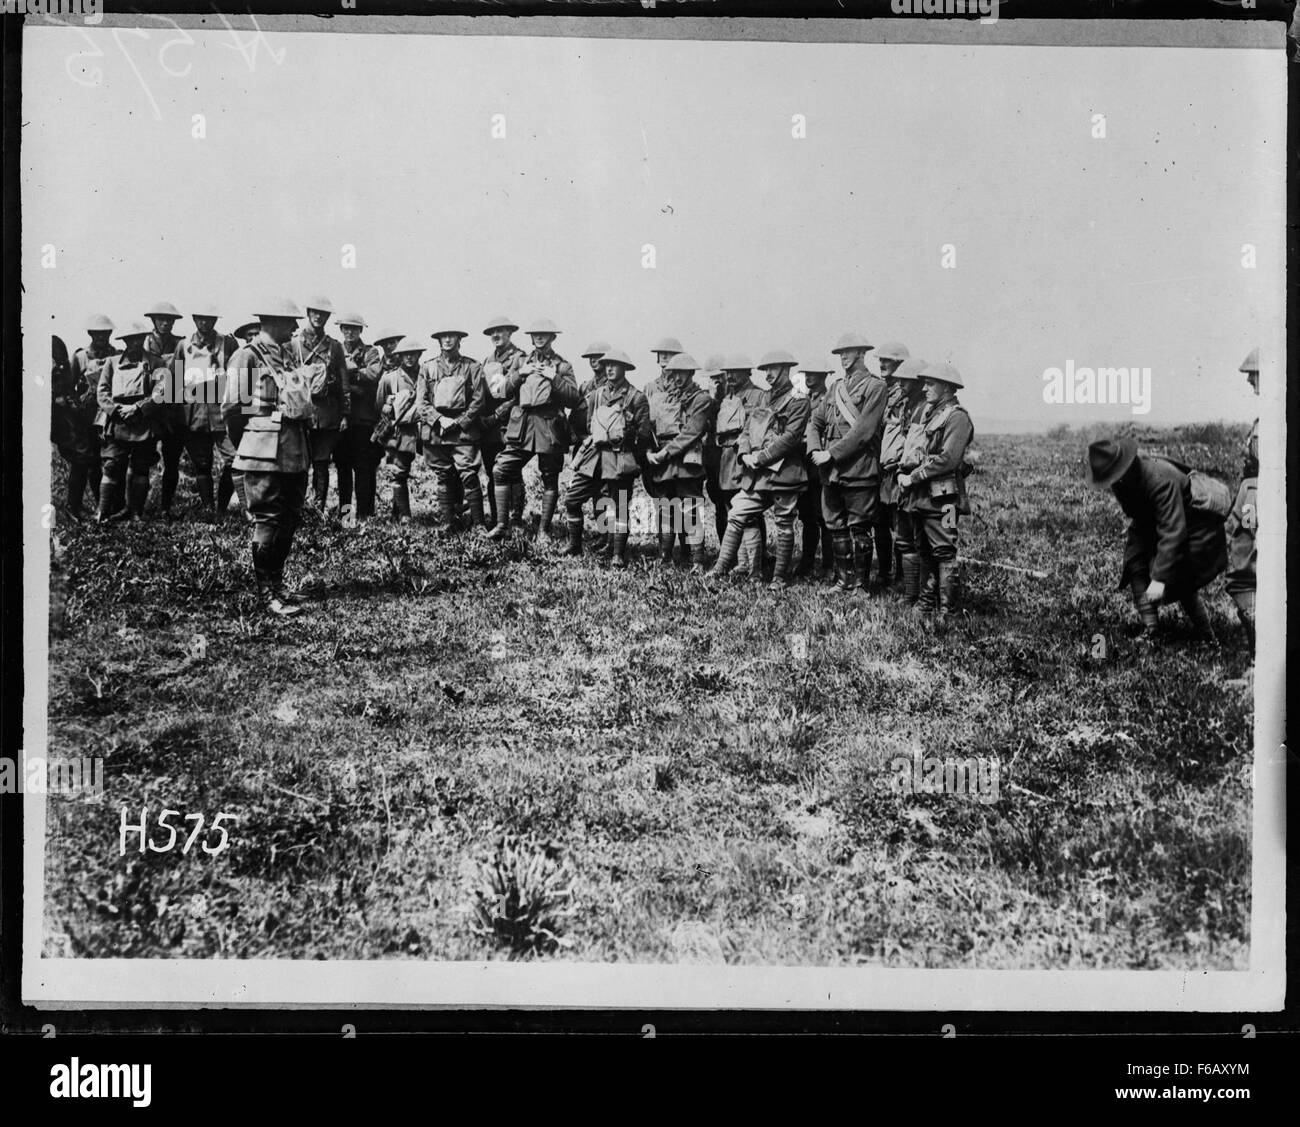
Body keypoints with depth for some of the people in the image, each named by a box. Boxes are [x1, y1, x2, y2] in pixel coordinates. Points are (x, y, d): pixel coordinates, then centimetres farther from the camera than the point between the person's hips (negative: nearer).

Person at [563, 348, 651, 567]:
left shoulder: (635, 397, -3)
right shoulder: (595, 394, 10)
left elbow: (644, 433, -4)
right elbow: (577, 419, 22)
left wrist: (634, 458, 0)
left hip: (620, 459, -5)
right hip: (592, 455, 5)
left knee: (619, 508, -2)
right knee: (571, 499, 3)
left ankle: (618, 555, 3)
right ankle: (574, 545, 15)